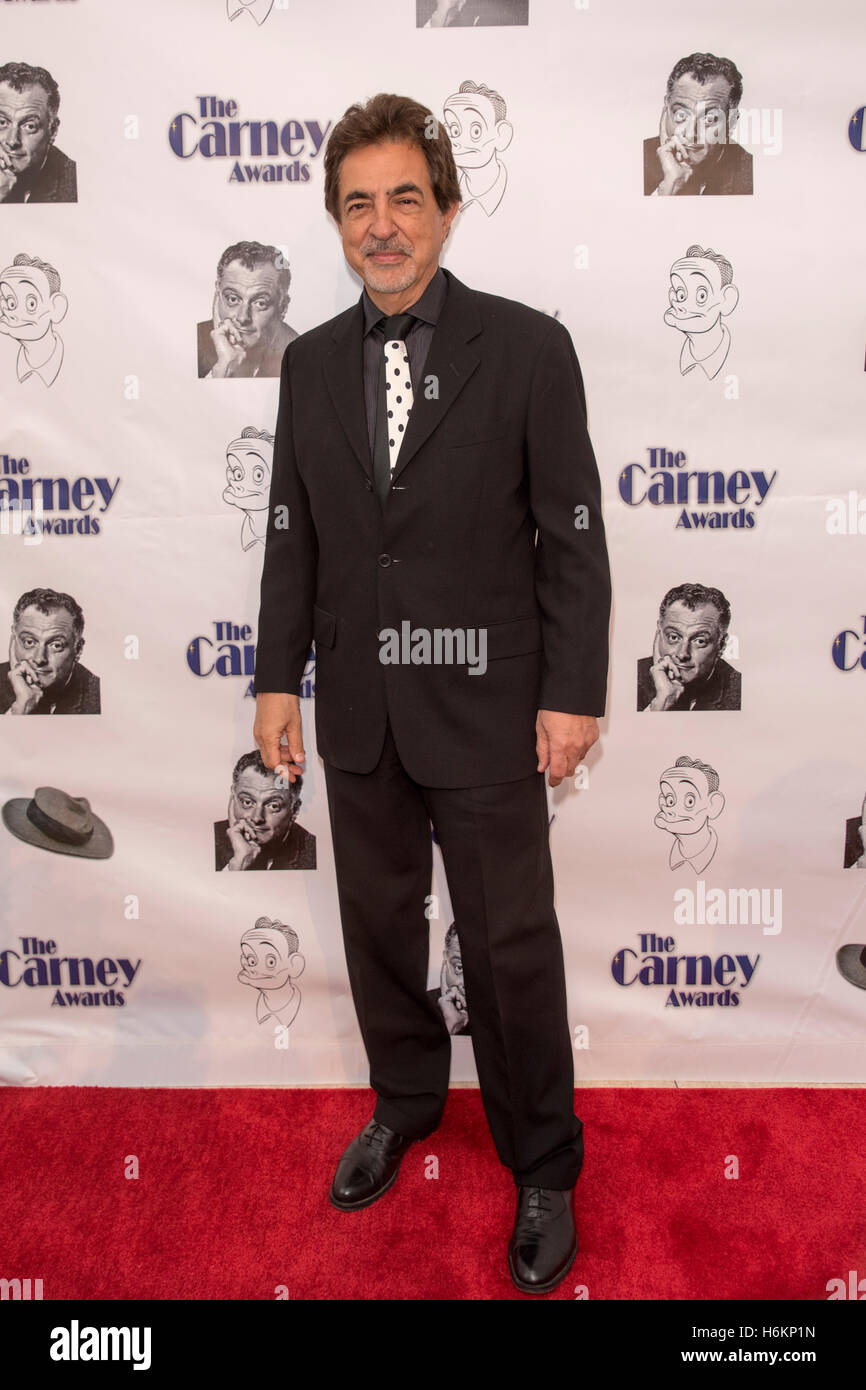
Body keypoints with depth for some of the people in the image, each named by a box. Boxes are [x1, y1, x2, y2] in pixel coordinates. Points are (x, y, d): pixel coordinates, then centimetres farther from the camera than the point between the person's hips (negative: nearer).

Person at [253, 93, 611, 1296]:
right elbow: (293, 535, 8)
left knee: (512, 949, 6)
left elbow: (573, 536, -7)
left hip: (484, 713, -4)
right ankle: (405, 1103, 43)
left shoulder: (527, 348, -6)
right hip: (361, 713, 4)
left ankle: (542, 1166, 28)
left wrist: (573, 692, -10)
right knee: (378, 923, 18)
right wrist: (278, 677, 5)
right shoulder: (312, 363, 6)